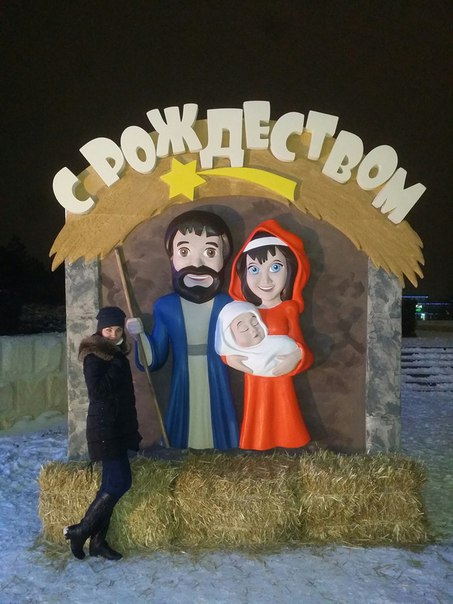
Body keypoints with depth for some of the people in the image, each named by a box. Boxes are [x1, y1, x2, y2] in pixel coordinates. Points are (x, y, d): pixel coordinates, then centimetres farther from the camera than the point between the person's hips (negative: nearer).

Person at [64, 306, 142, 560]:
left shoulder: (117, 355, 12)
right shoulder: (94, 357, -13)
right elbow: (98, 391, -27)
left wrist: (133, 429, 18)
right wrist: (116, 365, -20)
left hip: (119, 427, 9)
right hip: (104, 429, -8)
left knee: (112, 484, 11)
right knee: (120, 483, -8)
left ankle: (98, 540, 22)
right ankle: (79, 531, 8)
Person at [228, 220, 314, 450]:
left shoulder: (288, 310, -6)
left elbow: (301, 349, -9)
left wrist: (298, 356, -30)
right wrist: (230, 357, -20)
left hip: (280, 386, -2)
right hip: (254, 387, 2)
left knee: (285, 437, 10)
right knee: (256, 437, 13)